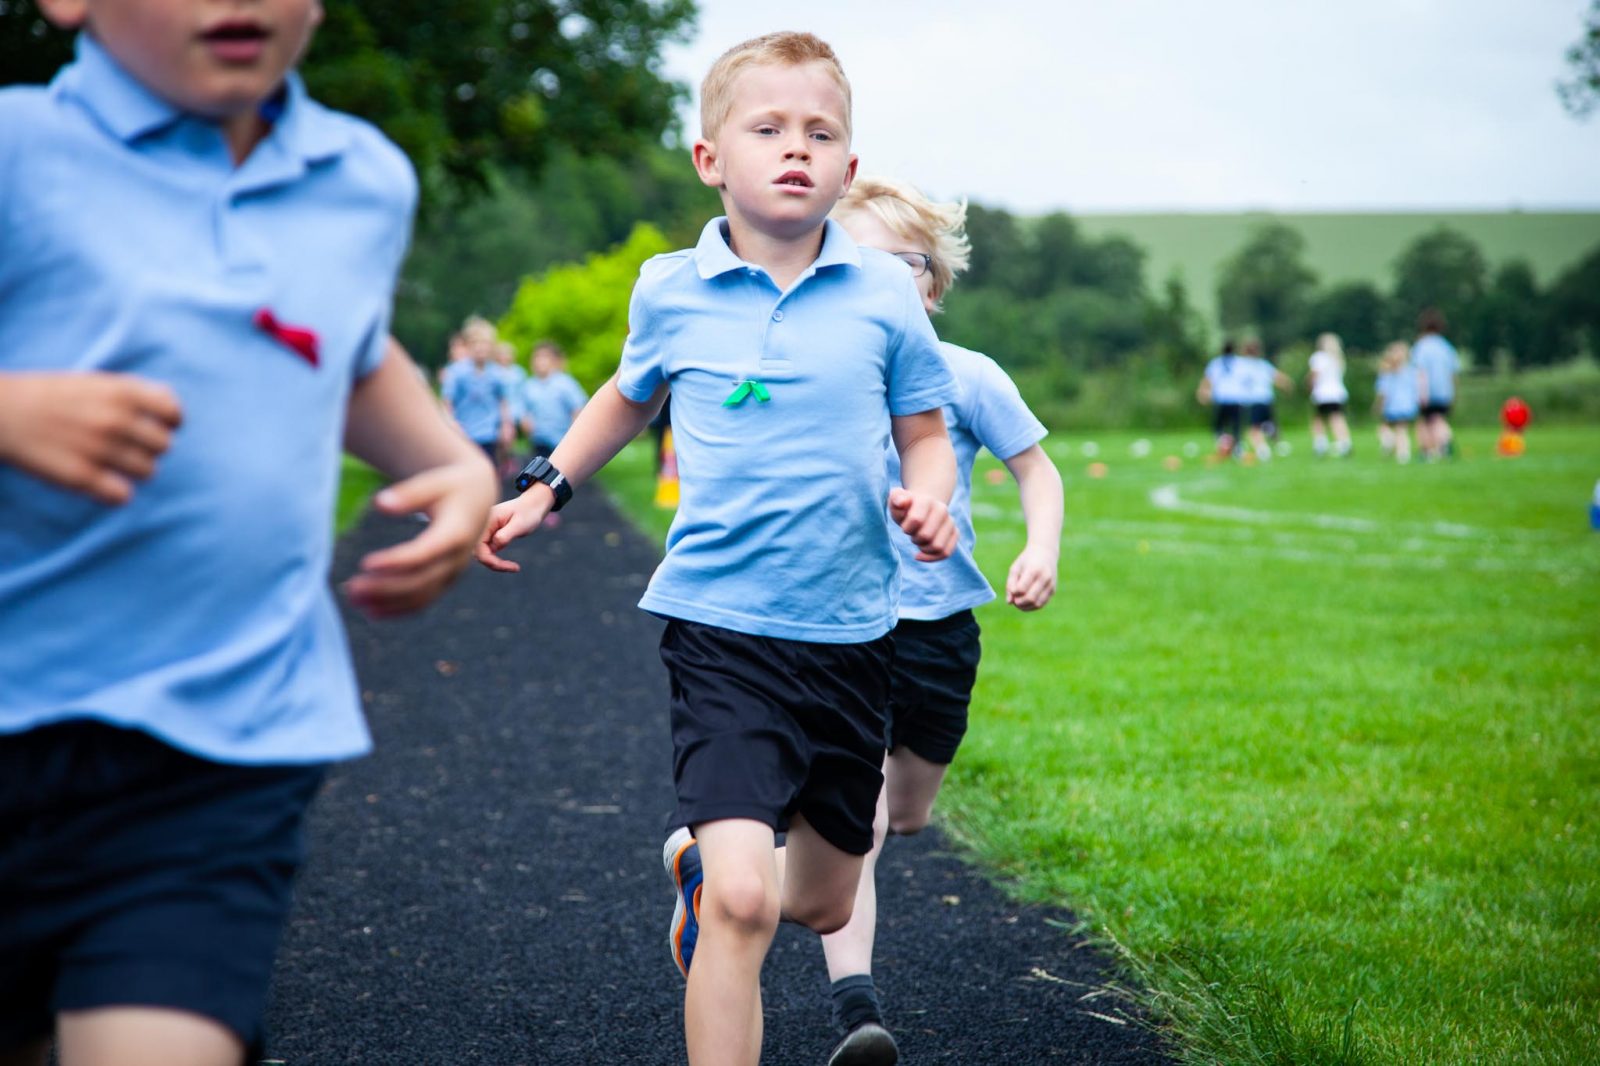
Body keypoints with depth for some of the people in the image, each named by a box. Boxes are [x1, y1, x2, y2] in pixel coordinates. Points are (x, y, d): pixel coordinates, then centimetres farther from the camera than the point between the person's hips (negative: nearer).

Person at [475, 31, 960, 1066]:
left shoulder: (885, 293, -2)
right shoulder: (670, 291, 0)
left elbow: (926, 432, 8)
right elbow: (629, 397, 21)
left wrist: (927, 497, -13)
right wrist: (545, 488, 14)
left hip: (851, 633, 3)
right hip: (722, 629, -3)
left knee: (820, 902, 19)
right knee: (744, 903, -19)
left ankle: (698, 864, 52)